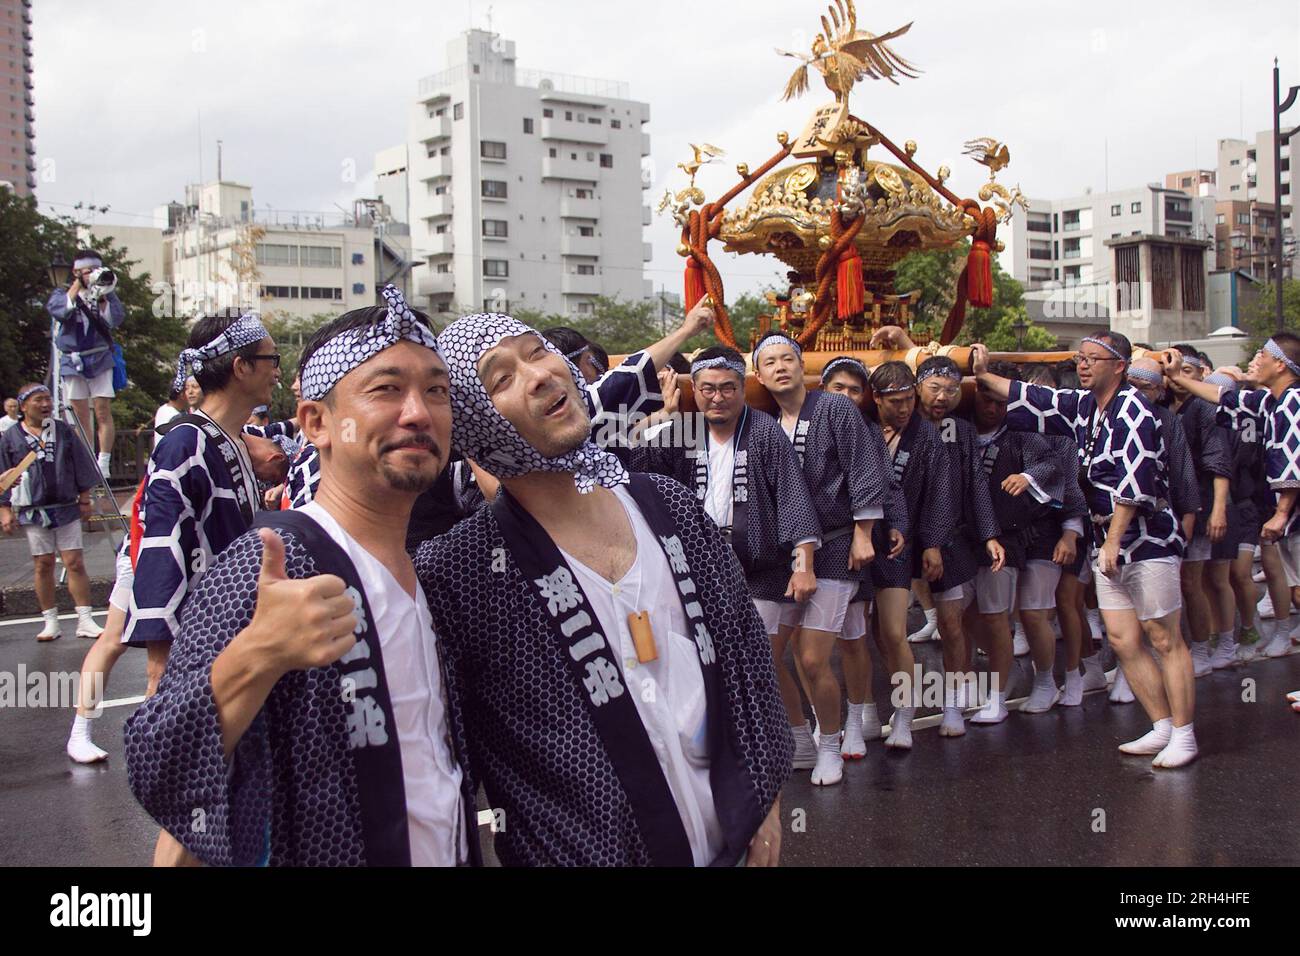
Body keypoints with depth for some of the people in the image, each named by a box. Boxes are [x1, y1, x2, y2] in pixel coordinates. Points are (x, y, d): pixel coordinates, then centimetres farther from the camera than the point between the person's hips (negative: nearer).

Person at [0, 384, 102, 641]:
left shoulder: (64, 431, 6)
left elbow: (82, 468, 11)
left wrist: (84, 500, 10)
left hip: (66, 508, 1)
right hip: (33, 511, -1)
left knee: (75, 563, -3)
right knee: (43, 565, 3)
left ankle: (85, 620, 1)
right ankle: (50, 621, 12)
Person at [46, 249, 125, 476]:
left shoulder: (107, 294, 6)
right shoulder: (62, 294, 6)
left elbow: (116, 319, -8)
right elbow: (60, 311, -16)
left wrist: (101, 297, -14)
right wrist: (77, 287, -10)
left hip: (100, 359, -1)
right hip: (73, 361, 1)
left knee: (103, 412, -9)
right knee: (81, 416, 6)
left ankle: (103, 463, -8)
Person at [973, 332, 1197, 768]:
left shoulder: (1132, 410, -15)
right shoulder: (1083, 406, 9)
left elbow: (1134, 483, -21)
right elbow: (1034, 399, 20)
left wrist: (1113, 541, -22)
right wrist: (984, 375, 19)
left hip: (1147, 540, -8)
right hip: (1108, 544, 8)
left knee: (1165, 641, -2)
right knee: (1123, 641, 7)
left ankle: (1183, 736, 6)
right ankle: (1162, 727, 17)